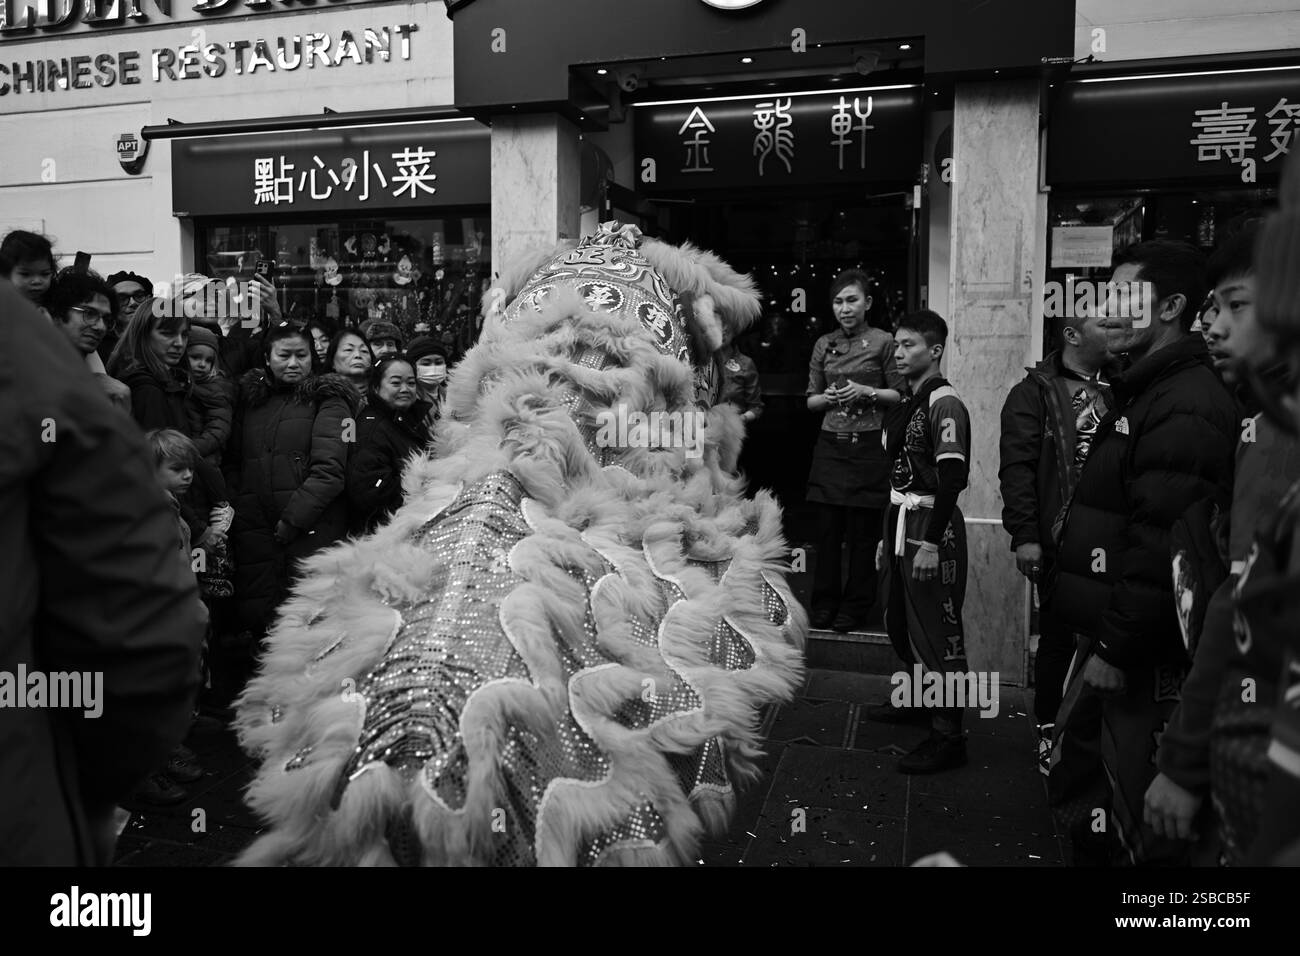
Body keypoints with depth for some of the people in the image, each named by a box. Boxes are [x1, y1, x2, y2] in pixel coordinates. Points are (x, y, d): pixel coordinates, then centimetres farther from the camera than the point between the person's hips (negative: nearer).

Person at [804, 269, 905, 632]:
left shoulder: (883, 342, 0)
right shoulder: (824, 344, 11)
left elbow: (900, 395, 2)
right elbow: (811, 400, 15)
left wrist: (867, 391, -13)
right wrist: (828, 397, -6)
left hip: (868, 446, -3)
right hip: (830, 445, 3)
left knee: (862, 530, 1)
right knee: (827, 528, 4)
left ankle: (856, 605, 14)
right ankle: (824, 603, 16)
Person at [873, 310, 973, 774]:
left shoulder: (944, 403, -14)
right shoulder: (906, 404, 13)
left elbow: (952, 478, -21)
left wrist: (931, 543, -23)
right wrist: (888, 537, 17)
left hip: (932, 527, -9)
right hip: (902, 524, 9)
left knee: (936, 632, -4)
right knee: (899, 623, 20)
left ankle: (948, 737, 5)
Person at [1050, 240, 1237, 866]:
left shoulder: (1184, 408, -17)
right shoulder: (1147, 391, 16)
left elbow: (1161, 545, -24)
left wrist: (1116, 647, -19)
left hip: (1142, 651, -10)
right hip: (1109, 630, 10)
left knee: (1143, 820, 2)